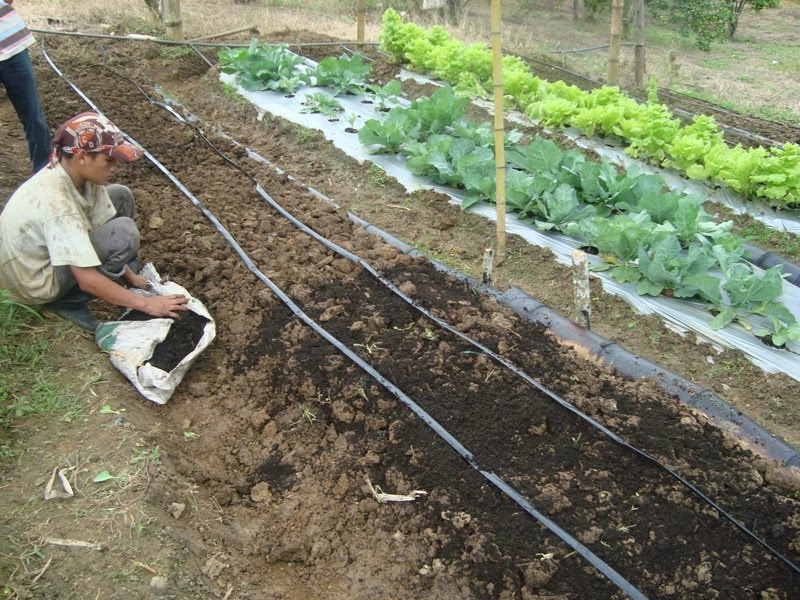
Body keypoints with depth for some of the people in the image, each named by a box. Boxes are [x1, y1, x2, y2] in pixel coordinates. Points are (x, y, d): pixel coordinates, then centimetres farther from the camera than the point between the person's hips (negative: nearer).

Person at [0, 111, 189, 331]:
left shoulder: (81, 174, -12)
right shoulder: (56, 202, -36)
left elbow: (103, 227, -1)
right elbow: (87, 280, -35)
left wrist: (131, 276, -6)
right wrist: (145, 303, -30)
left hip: (45, 250, 8)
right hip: (34, 281, -8)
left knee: (121, 196, 3)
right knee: (124, 232, -26)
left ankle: (121, 278, 13)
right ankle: (68, 301, -9)